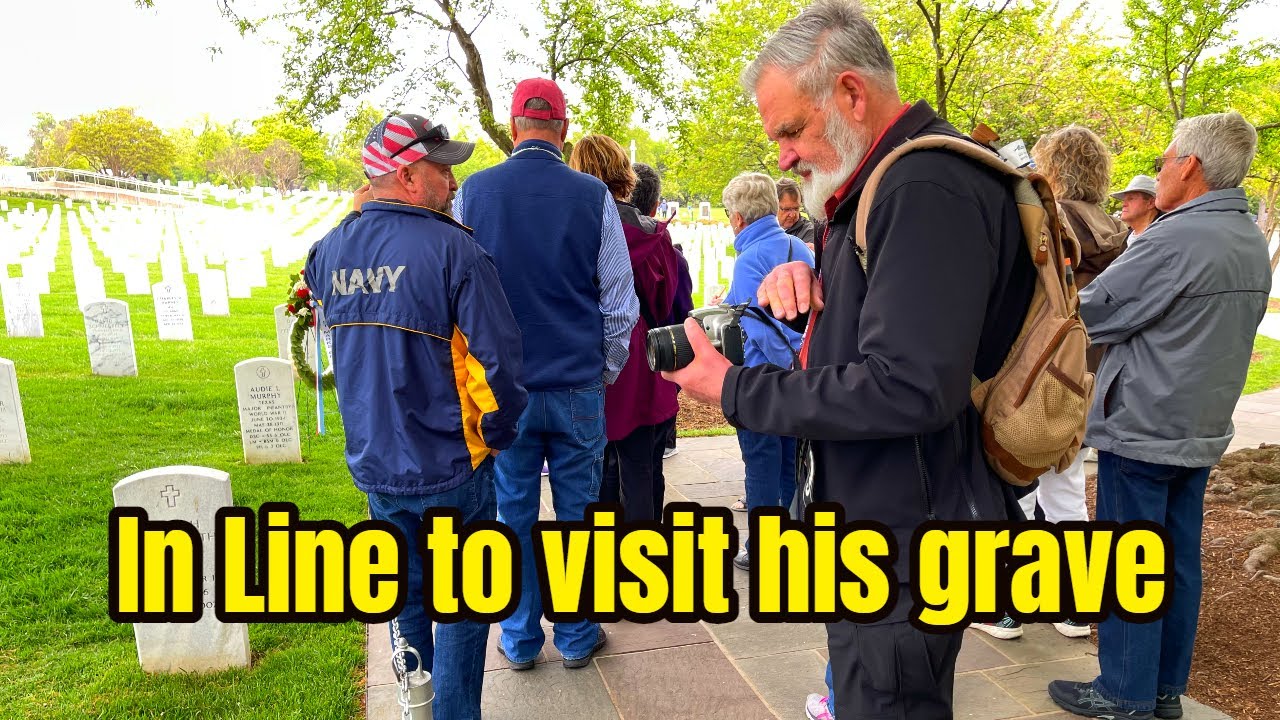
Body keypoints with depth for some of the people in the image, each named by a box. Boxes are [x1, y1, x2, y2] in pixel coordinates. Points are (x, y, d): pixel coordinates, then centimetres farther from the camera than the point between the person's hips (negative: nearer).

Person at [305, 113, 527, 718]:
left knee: (405, 597, 24)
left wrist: (356, 217, 17)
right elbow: (499, 356, -20)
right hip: (452, 469, -5)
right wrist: (497, 433, -3)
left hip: (375, 469, 6)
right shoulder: (451, 247, -18)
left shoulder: (331, 249, -1)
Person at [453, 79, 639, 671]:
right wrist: (608, 371, 13)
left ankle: (520, 639, 23)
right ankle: (577, 638, 22)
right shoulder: (592, 195, -4)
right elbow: (620, 300, 0)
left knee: (513, 512, 11)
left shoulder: (474, 191, -1)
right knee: (577, 511, 10)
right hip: (578, 384, 0)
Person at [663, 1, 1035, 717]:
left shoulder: (929, 188, -23)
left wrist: (734, 388, -21)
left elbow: (909, 389, -30)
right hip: (886, 522, 10)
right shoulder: (896, 179, 12)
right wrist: (804, 284, -4)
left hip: (906, 542, -10)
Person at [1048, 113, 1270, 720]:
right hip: (1203, 431, 8)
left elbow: (1096, 312, -14)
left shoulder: (1175, 239, -20)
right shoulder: (1253, 243, 9)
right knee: (1179, 562, 14)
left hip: (1141, 430, -8)